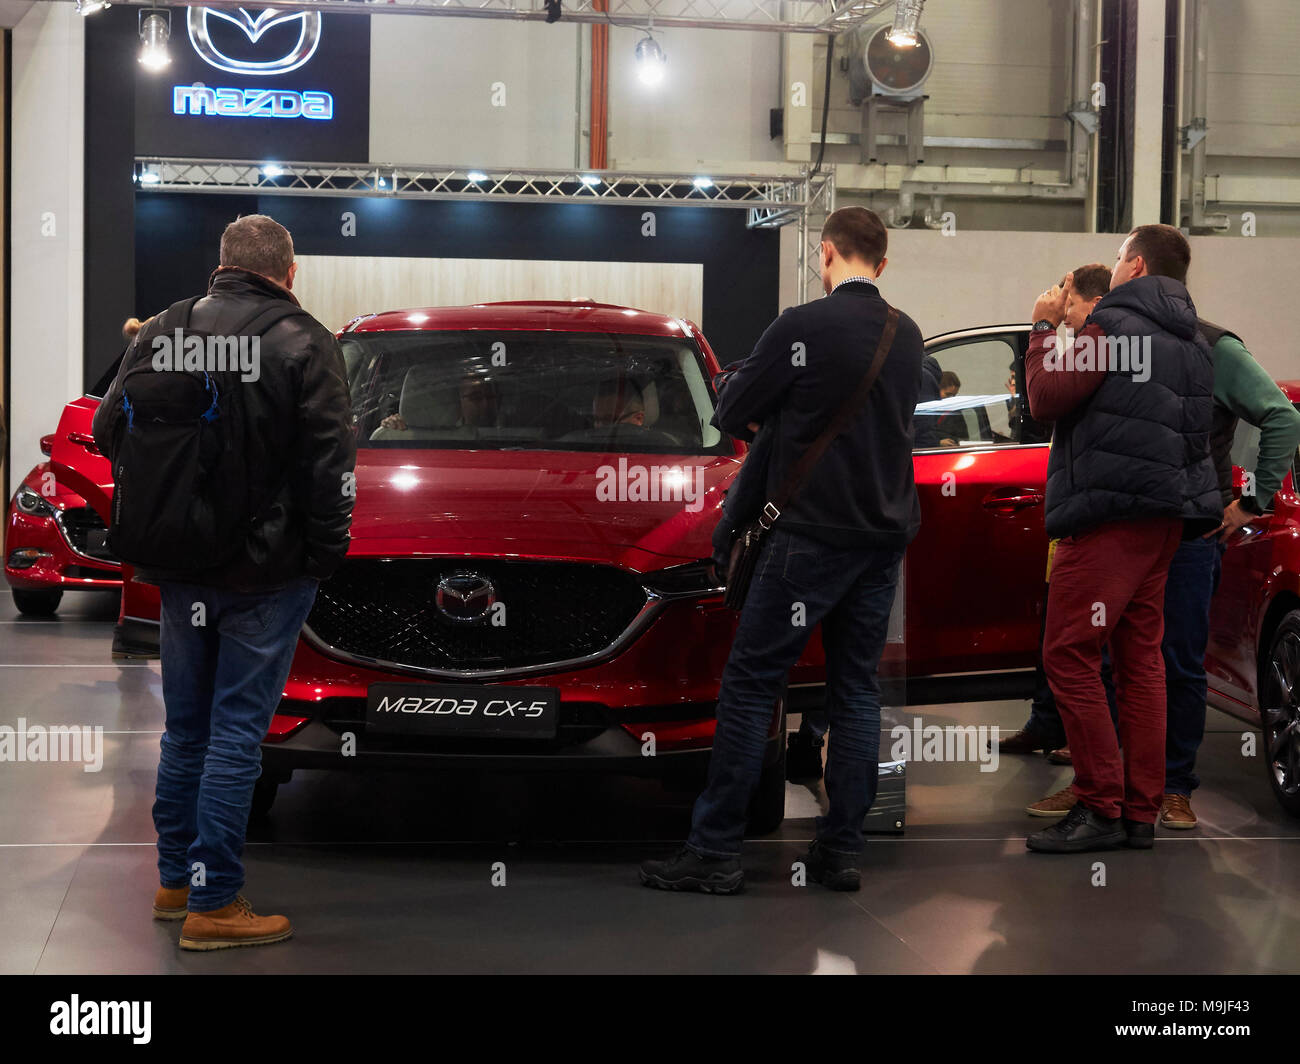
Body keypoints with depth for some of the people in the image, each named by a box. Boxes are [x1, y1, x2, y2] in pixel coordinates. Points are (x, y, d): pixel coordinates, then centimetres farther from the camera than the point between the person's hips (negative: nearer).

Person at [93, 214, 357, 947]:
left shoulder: (163, 333, 3)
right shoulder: (304, 343, -10)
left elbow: (109, 431, 7)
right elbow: (330, 462, -14)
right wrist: (325, 551, -5)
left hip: (179, 569, 5)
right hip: (267, 569, -5)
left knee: (187, 727, 17)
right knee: (236, 733, -1)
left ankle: (175, 881, 26)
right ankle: (213, 903, 1)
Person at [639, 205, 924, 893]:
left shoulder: (803, 327, -11)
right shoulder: (908, 337, 8)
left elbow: (732, 415, -5)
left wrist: (740, 381, 18)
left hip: (812, 533, -6)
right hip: (885, 534, 6)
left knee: (750, 684, -2)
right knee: (856, 689, 11)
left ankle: (715, 851, -3)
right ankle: (841, 849, 10)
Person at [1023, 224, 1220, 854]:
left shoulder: (1115, 325, -10)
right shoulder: (1190, 340, 19)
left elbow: (1046, 401, -13)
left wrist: (1043, 329, 2)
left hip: (1111, 514, -9)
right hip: (1164, 517, 9)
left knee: (1070, 655, -7)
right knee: (1140, 657, 10)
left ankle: (1100, 808, -10)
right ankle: (1141, 813, 10)